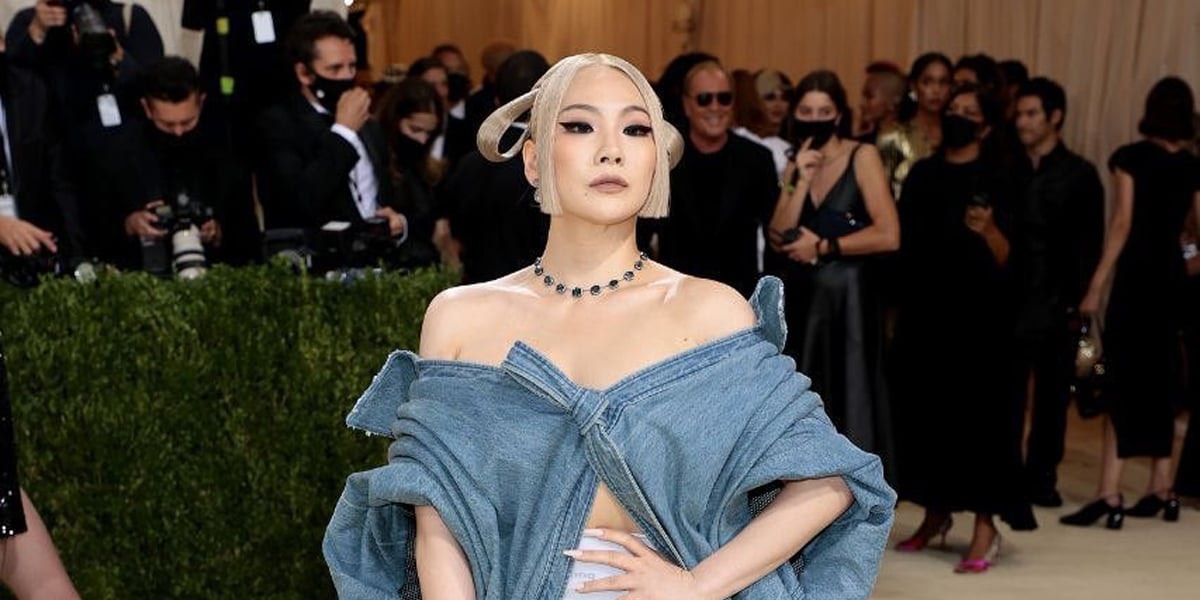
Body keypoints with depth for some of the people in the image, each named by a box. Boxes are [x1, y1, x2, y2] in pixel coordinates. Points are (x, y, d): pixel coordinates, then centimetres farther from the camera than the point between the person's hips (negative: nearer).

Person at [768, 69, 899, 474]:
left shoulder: (862, 156, -5)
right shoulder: (795, 166, 11)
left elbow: (888, 235, -14)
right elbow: (779, 238, -2)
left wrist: (823, 247, -8)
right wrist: (801, 179, -10)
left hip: (847, 296, -5)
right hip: (802, 297, 5)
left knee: (848, 403, -2)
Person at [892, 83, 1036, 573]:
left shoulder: (994, 181, -4)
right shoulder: (921, 174, 10)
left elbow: (1004, 258, -8)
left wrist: (988, 229, -27)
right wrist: (895, 306, 7)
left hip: (976, 313, -5)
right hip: (922, 311, 5)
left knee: (977, 412, -4)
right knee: (923, 408, 8)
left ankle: (986, 528, 0)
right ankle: (936, 513, 22)